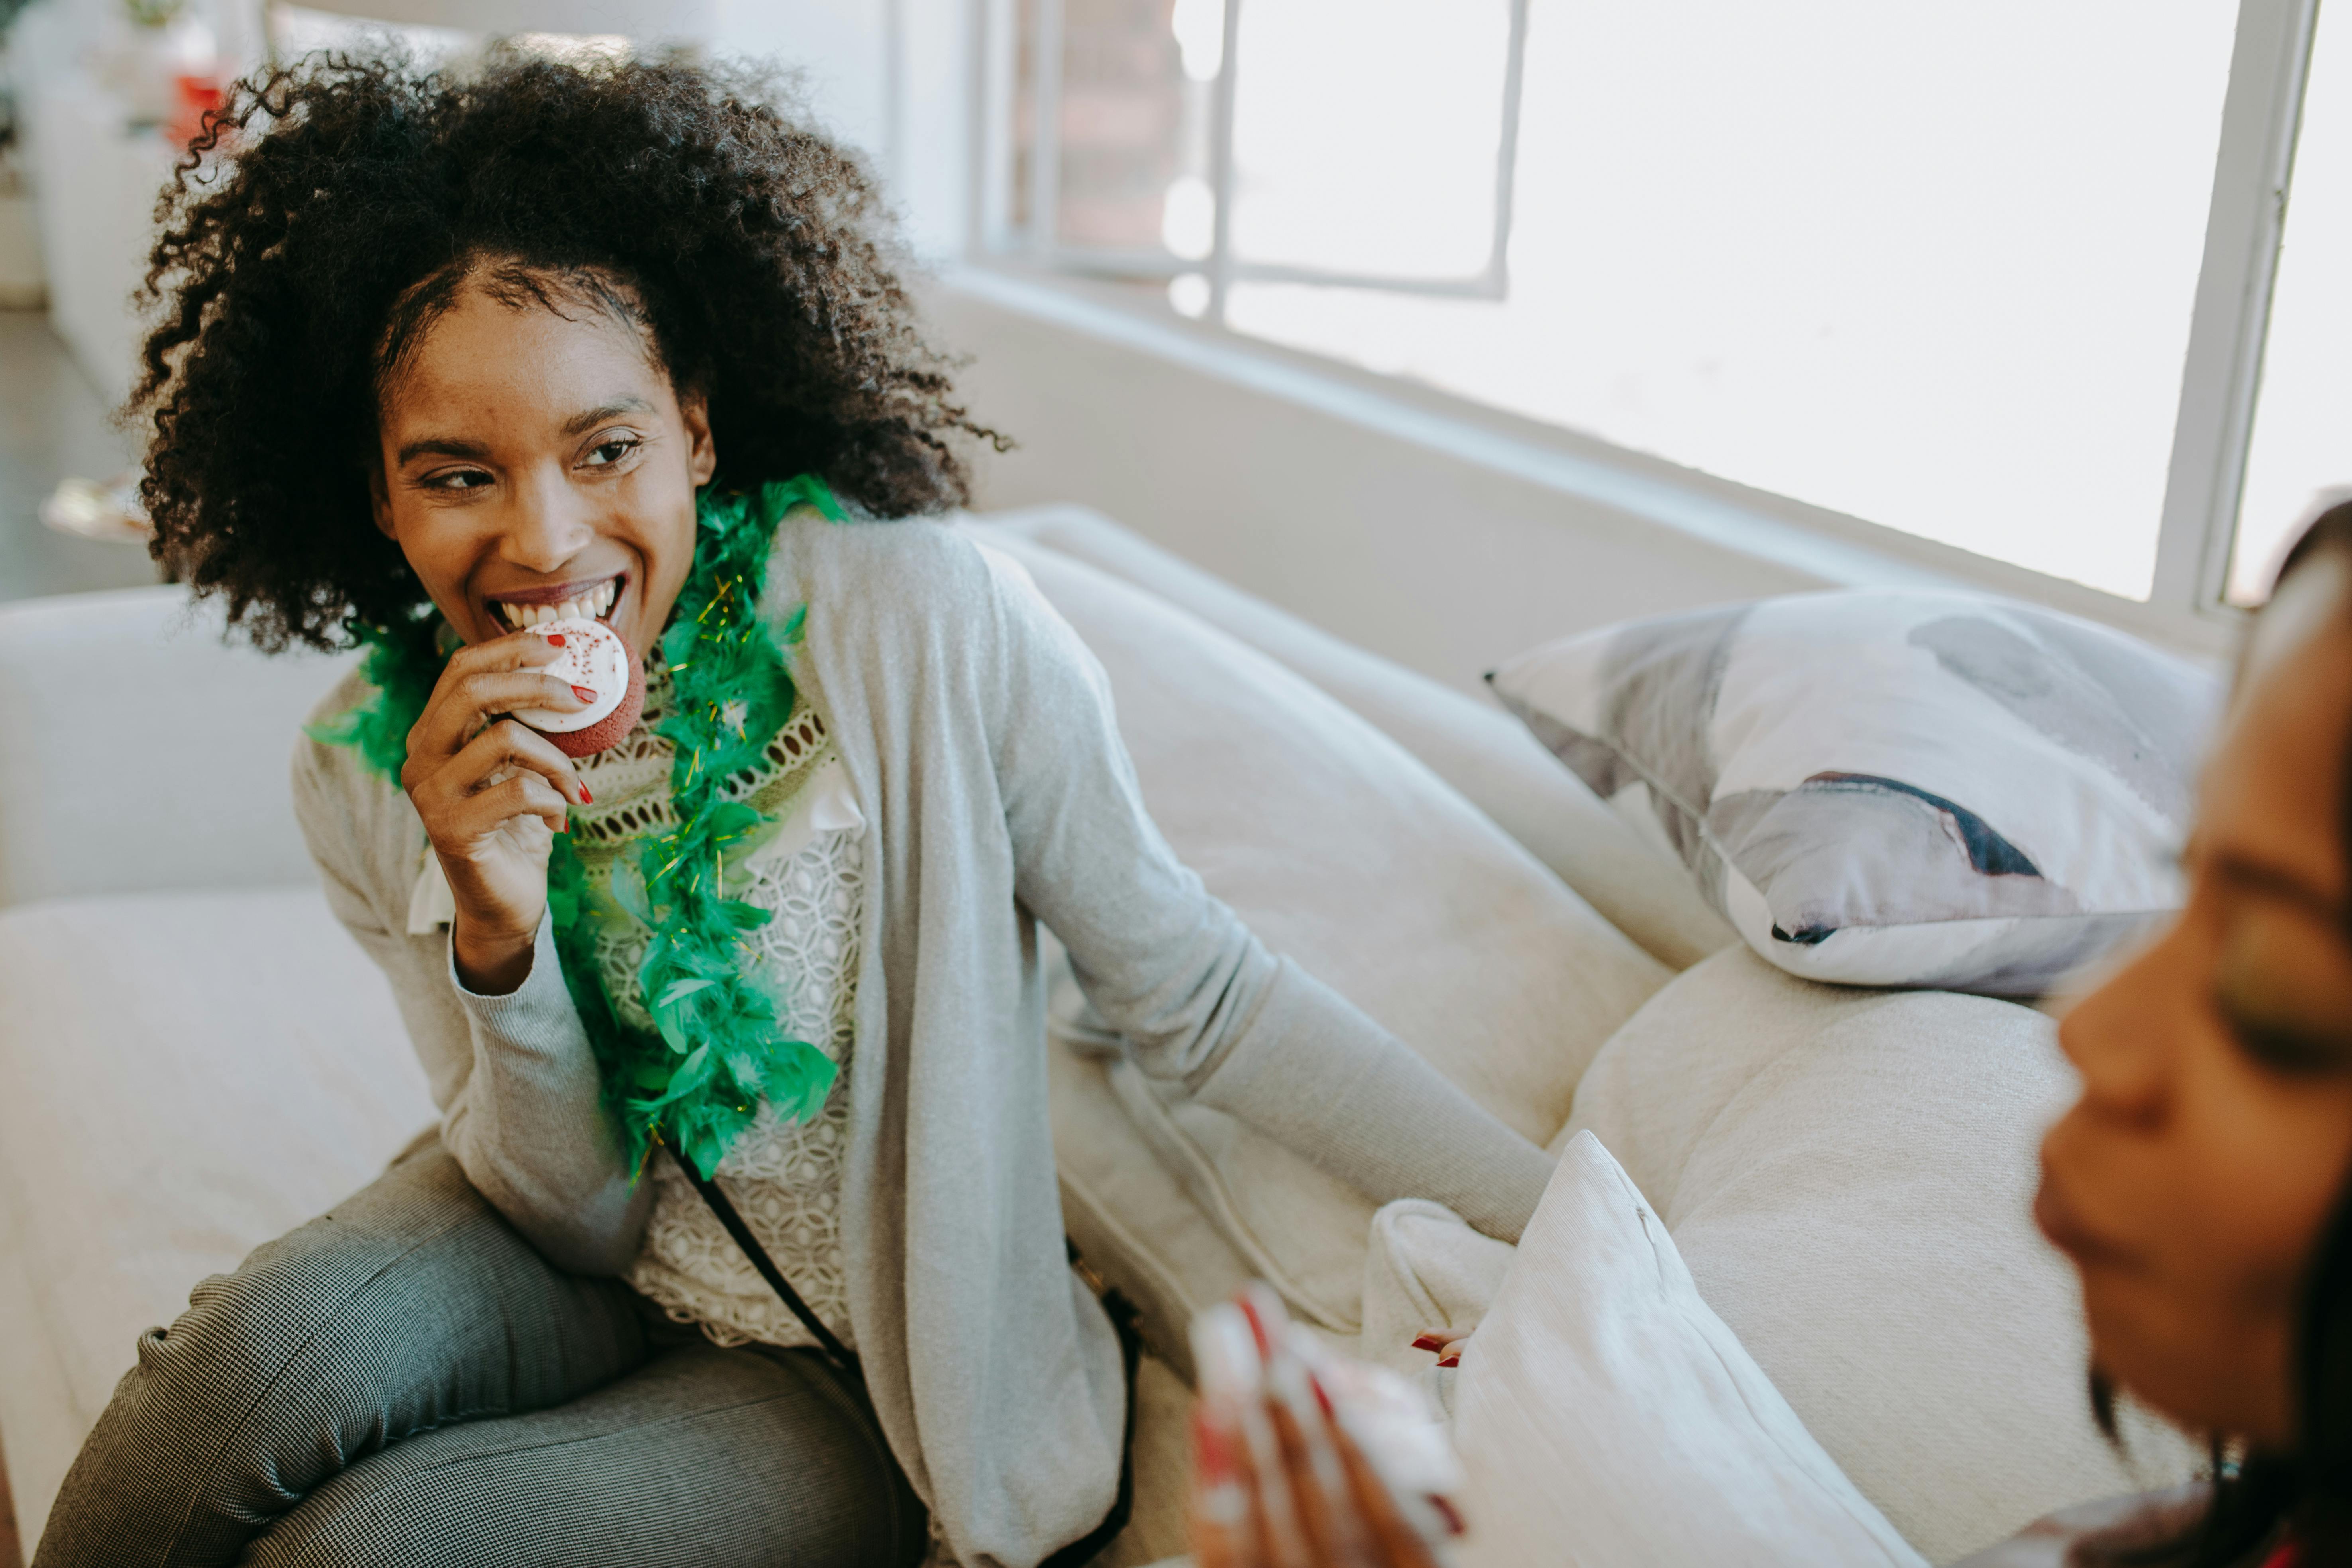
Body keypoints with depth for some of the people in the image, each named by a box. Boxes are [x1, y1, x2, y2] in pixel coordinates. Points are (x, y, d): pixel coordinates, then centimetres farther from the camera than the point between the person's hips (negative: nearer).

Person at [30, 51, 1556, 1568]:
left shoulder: (923, 619, -23)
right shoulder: (371, 778, -10)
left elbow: (1202, 999, -14)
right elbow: (574, 1218, -6)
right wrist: (495, 941, -26)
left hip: (861, 1385, -2)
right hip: (595, 1280, 3)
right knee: (279, 1336, -27)